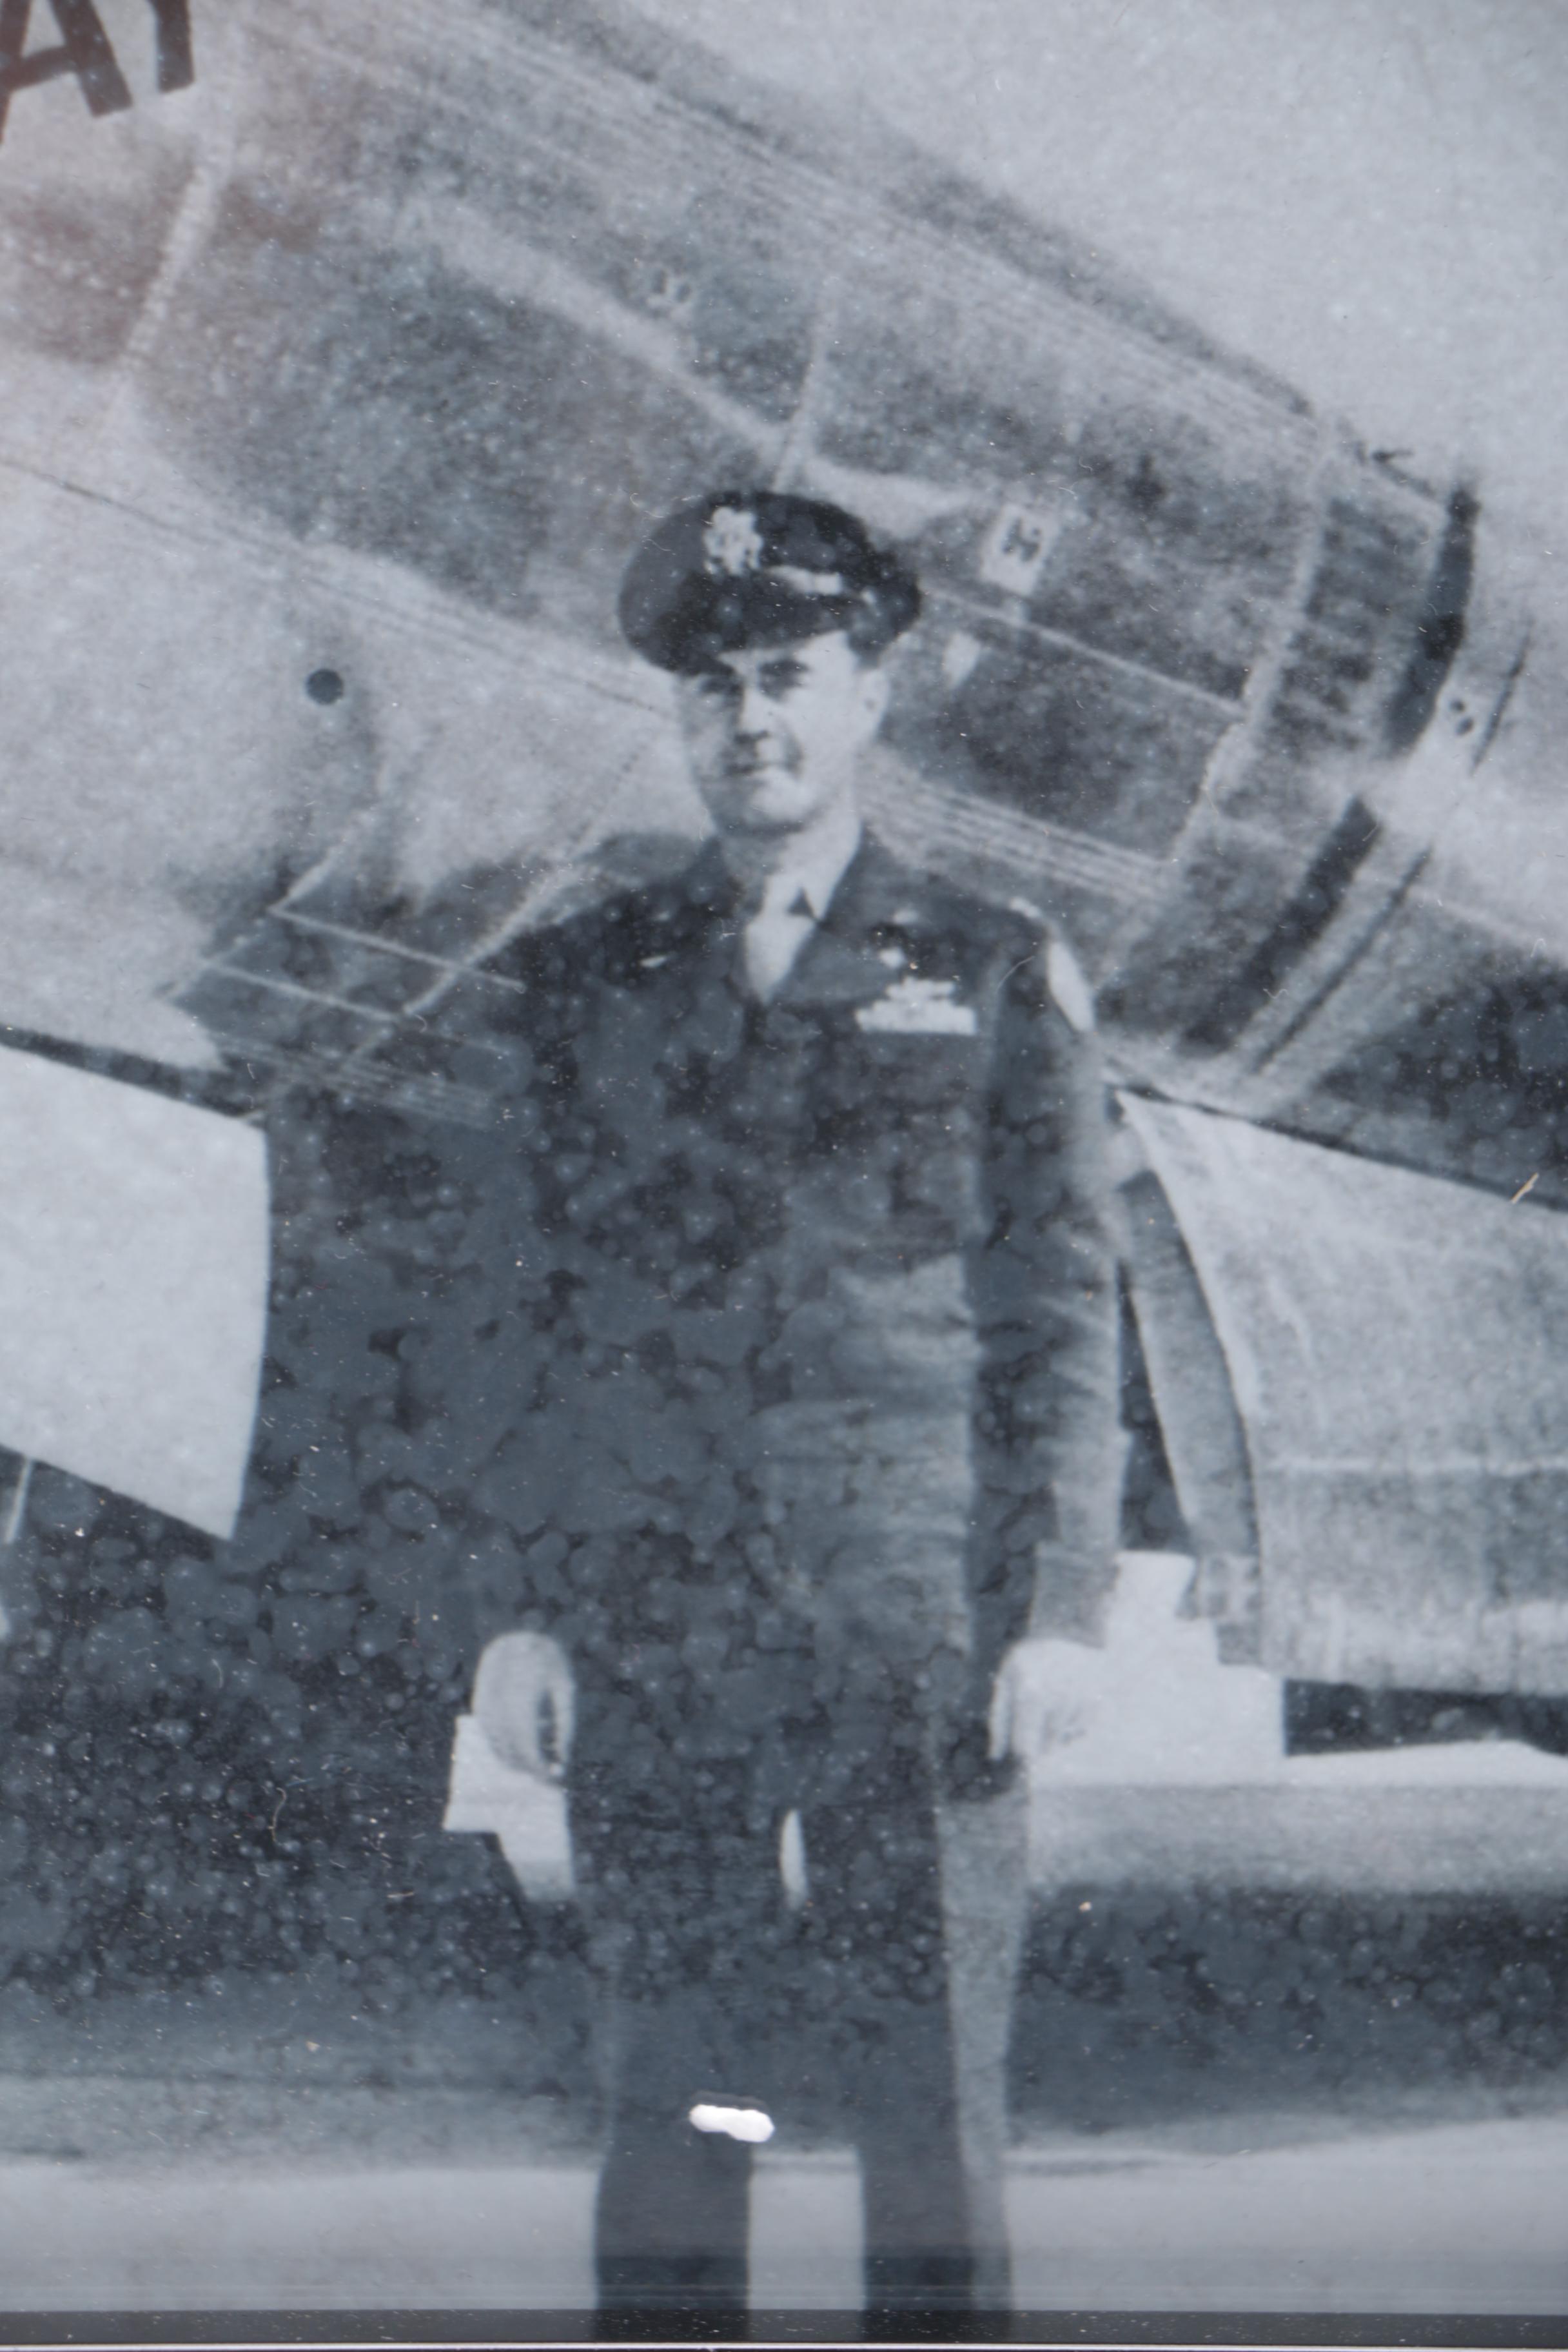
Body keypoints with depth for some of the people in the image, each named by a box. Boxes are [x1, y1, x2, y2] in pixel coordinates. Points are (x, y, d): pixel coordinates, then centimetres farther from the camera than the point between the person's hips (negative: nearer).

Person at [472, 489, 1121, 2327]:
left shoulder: (995, 976, 8)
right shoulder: (583, 981, 12)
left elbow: (1061, 1312, 4)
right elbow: (527, 1309, 10)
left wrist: (1056, 1615, -4)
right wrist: (522, 1609, 2)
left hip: (911, 1622, -1)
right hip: (648, 1622, 2)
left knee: (924, 2096, 3)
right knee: (667, 2090, 6)